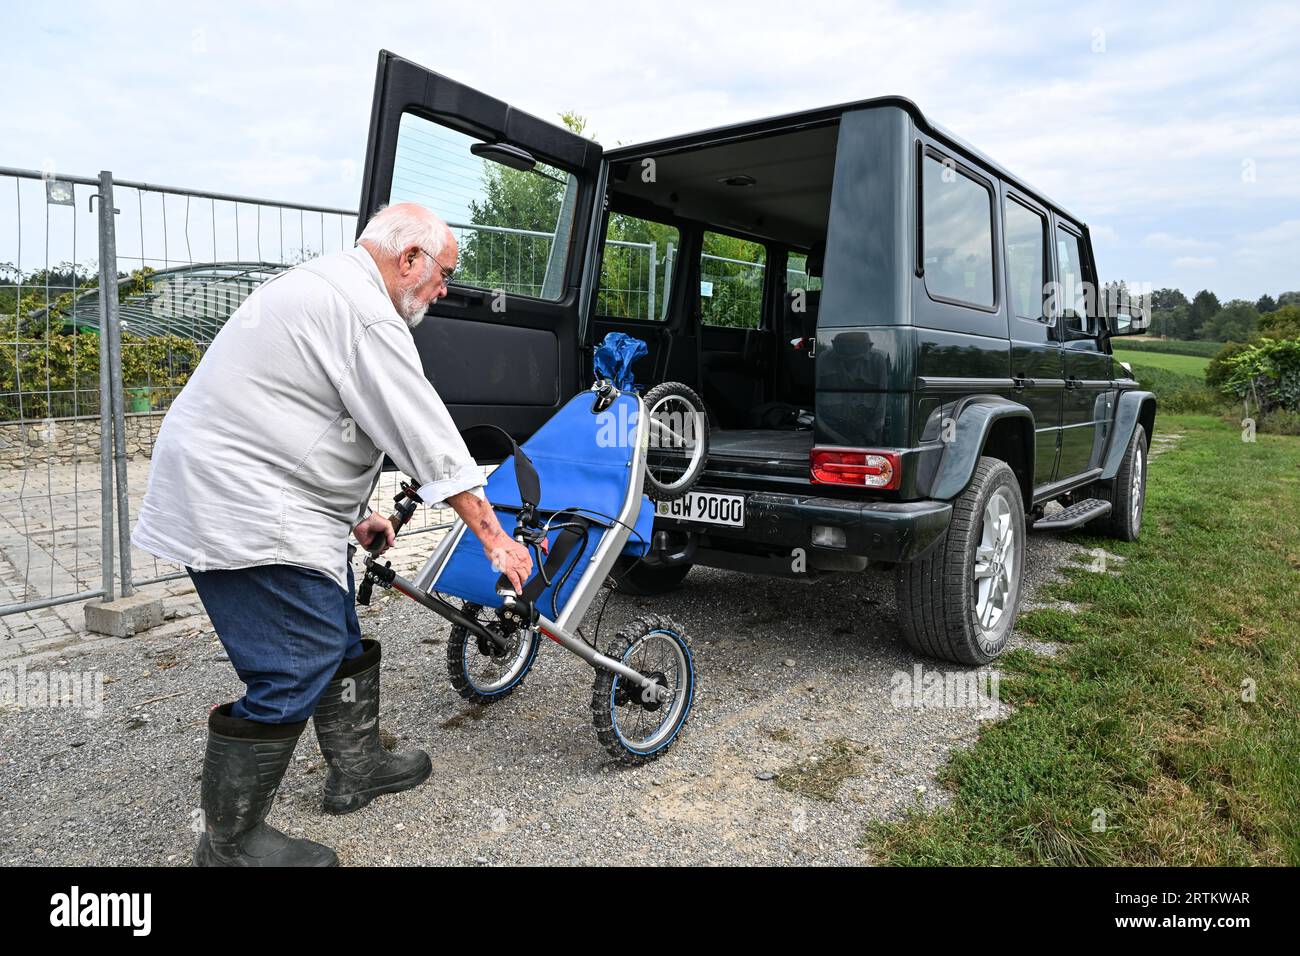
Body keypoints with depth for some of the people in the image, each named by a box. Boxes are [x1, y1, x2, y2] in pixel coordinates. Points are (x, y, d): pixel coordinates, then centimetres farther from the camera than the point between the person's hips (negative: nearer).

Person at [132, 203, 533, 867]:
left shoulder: (321, 285, 18)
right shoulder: (367, 315, -17)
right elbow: (432, 445, -19)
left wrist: (355, 515, 22)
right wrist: (497, 541, -12)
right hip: (244, 514, -11)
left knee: (339, 639, 18)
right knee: (292, 678, -6)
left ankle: (356, 769, 33)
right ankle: (230, 845, 9)